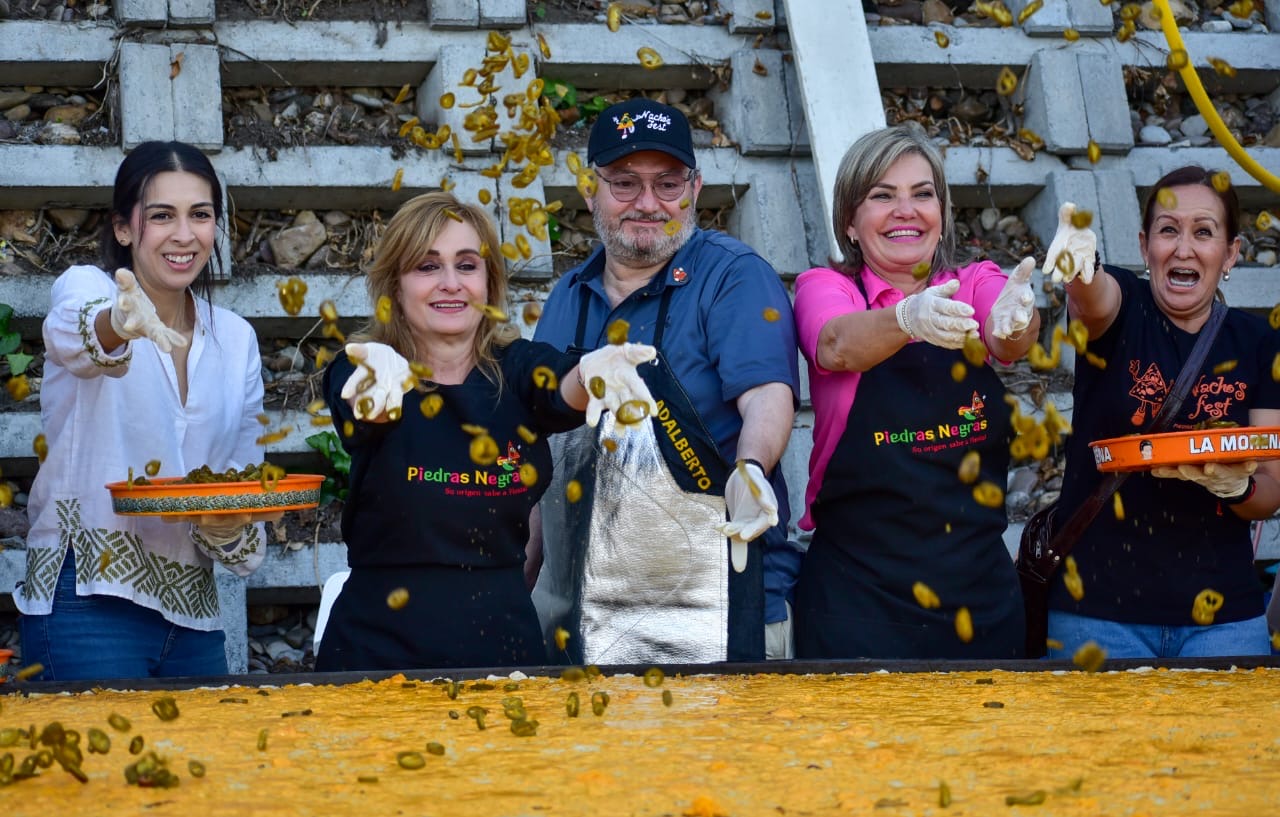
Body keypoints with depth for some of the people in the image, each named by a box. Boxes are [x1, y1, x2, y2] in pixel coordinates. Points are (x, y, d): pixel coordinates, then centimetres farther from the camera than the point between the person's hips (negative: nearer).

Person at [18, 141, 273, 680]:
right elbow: (72, 333, -29)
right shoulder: (84, 289, -4)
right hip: (89, 602, -5)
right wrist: (116, 325, -52)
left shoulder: (237, 339, 11)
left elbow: (245, 475, 14)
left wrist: (230, 528, -9)